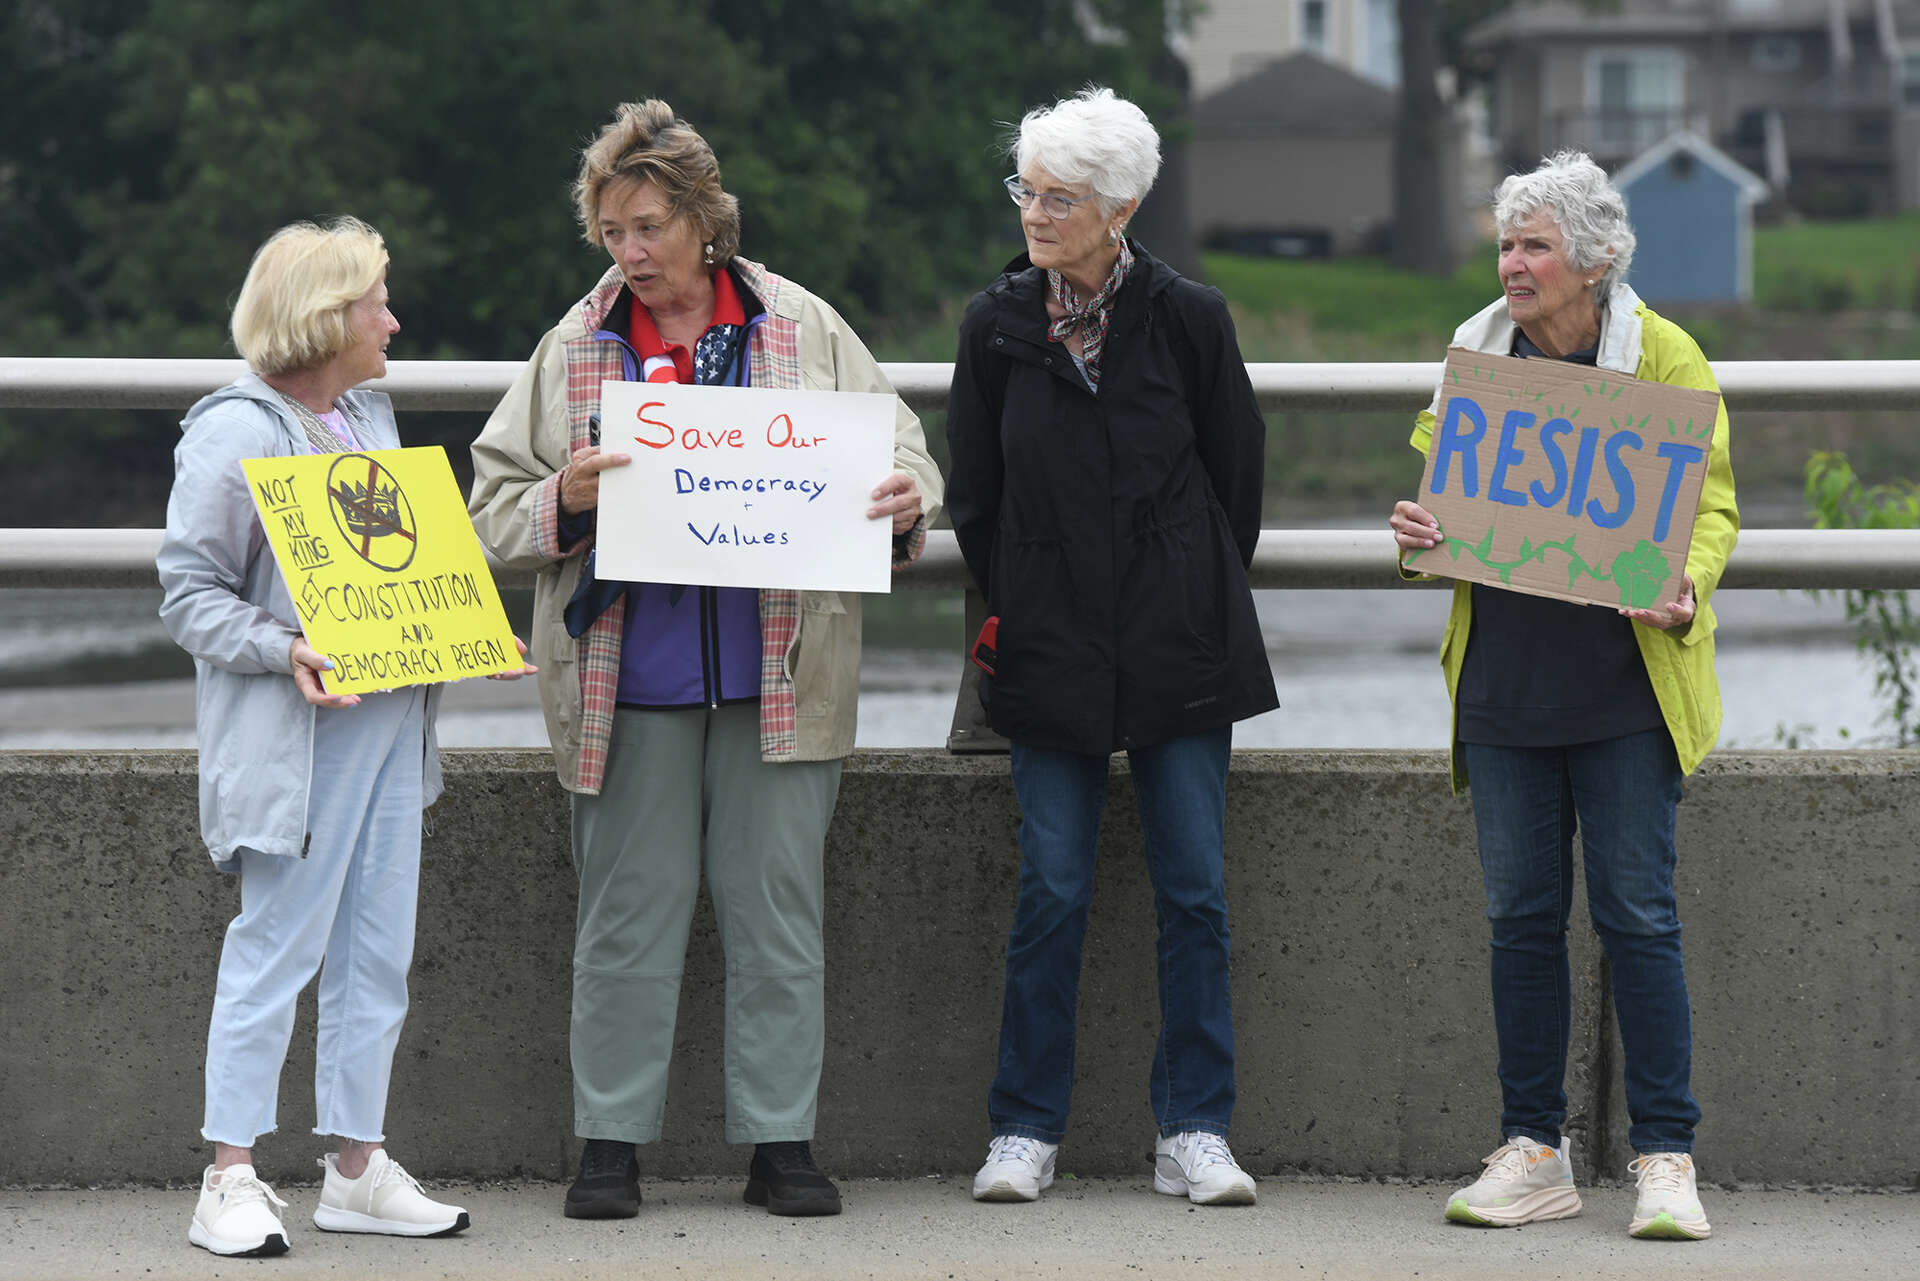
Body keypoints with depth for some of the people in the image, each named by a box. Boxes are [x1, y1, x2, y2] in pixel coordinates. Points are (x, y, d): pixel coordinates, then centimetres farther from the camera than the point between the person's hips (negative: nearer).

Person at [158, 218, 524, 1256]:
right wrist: (286, 651, -23)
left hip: (391, 720, 8)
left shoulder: (368, 415, 16)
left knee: (377, 954, 9)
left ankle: (358, 1169, 15)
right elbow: (189, 594, -10)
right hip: (297, 736, -8)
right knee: (275, 950, -6)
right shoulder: (234, 433, -10)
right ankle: (230, 1181, -2)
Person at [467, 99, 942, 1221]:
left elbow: (898, 448, 10)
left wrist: (909, 498, -12)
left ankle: (782, 1140, 12)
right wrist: (566, 501, -15)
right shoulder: (575, 348, 6)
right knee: (627, 915, 3)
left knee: (778, 910, 4)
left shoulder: (803, 330, 5)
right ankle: (612, 1143, 11)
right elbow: (497, 507, 6)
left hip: (778, 677, 0)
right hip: (628, 676, 0)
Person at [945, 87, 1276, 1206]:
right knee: (1053, 892, 0)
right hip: (1051, 652, 1)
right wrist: (1010, 610, 9)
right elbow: (973, 493, 11)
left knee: (1196, 888, 1)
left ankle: (1196, 1132, 7)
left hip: (1180, 650, -1)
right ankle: (1029, 1129, 7)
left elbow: (1239, 475, 6)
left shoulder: (1187, 318, -3)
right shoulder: (998, 325, 2)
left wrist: (1202, 603, 9)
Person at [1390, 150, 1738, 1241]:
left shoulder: (1663, 356, -3)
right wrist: (1418, 527, -6)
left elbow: (1713, 505, 0)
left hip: (1623, 688, -4)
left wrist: (1687, 587, -20)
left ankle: (1667, 1160, 0)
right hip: (1504, 682, 4)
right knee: (1523, 916, 6)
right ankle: (1535, 1154, 13)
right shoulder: (1477, 352, 8)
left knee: (1638, 914, -5)